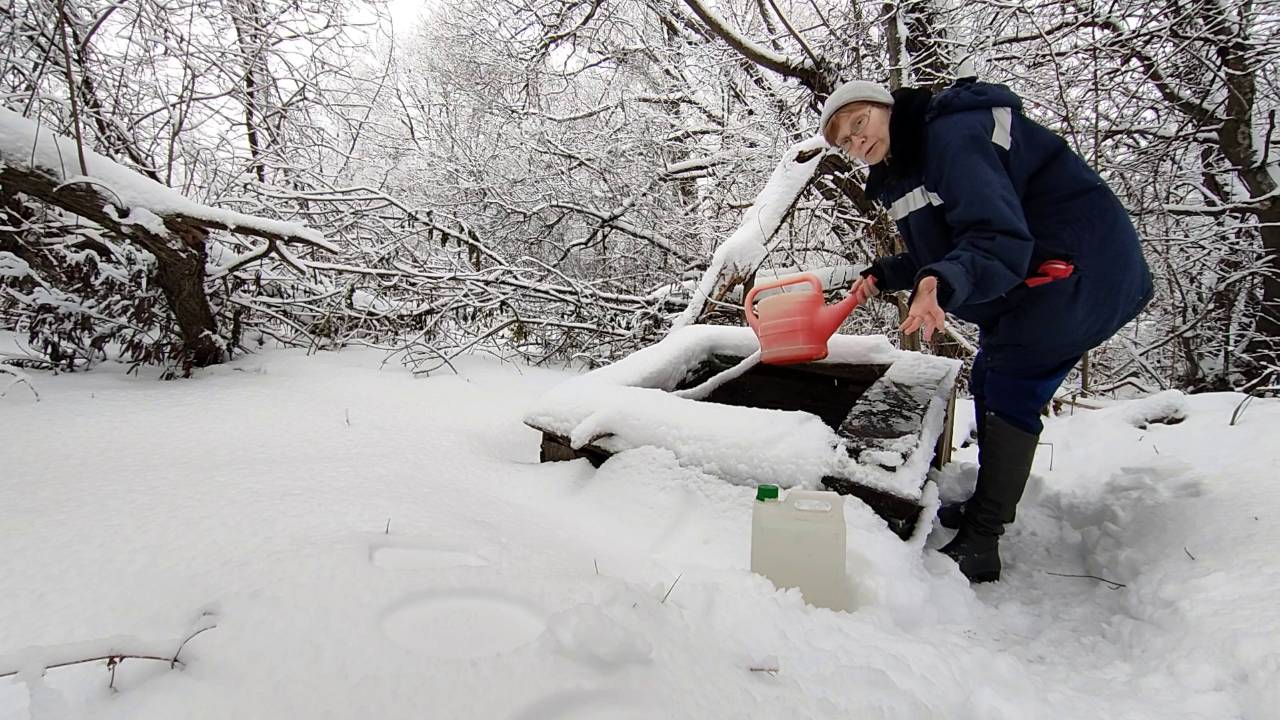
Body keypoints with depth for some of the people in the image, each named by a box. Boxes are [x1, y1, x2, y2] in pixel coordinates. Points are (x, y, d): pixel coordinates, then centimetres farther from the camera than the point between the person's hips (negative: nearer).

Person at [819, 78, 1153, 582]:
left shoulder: (953, 135, -22)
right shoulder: (903, 169, 9)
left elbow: (999, 237, -33)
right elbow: (942, 253, 13)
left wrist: (941, 284, -48)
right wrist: (884, 276, -2)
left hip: (1079, 261, -10)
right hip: (1029, 274, 11)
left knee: (1009, 394, -13)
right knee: (988, 384, 14)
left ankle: (979, 545, -8)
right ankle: (987, 511, 28)